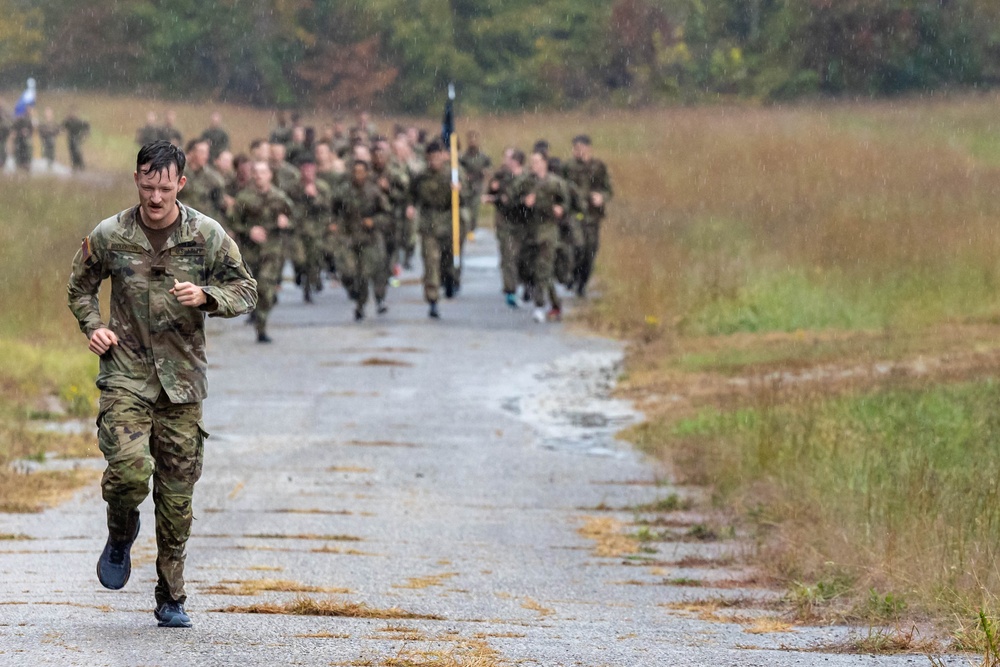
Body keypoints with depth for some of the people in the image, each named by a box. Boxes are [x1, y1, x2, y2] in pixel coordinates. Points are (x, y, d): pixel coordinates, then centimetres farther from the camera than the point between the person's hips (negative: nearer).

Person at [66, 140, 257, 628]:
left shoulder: (207, 236, -1)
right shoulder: (109, 236, 0)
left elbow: (246, 291, 4)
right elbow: (81, 286, 16)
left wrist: (205, 296, -16)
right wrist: (93, 327, -2)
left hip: (182, 380, 1)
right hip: (126, 373, -1)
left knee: (177, 495, 4)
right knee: (129, 468, -21)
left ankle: (171, 598, 16)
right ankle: (121, 534, 14)